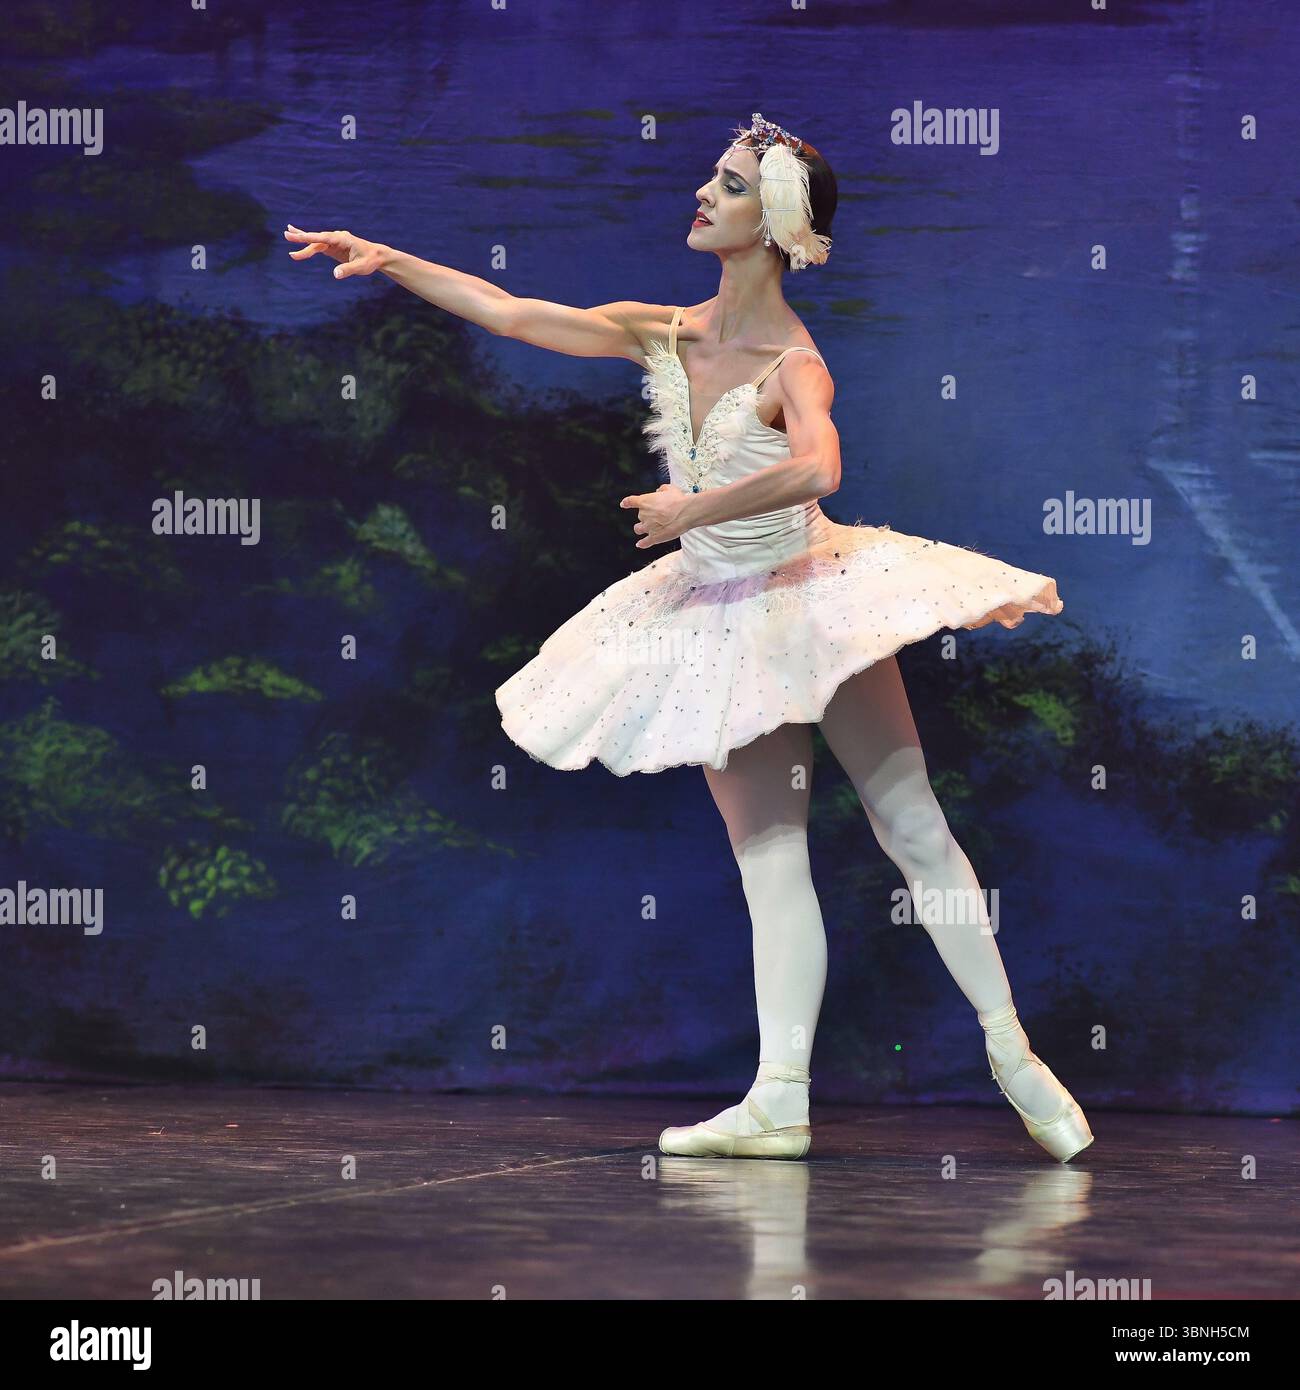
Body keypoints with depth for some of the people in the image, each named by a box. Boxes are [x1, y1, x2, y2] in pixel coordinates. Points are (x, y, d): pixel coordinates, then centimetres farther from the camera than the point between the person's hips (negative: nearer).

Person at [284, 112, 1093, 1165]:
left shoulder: (794, 367, -17)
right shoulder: (665, 336, 2)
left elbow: (815, 467, -38)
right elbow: (508, 313, 6)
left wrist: (695, 509, -29)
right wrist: (386, 260, 3)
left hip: (812, 597, -6)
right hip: (718, 619, 6)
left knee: (913, 828, -5)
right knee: (768, 861, 4)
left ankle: (1012, 1052, 0)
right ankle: (780, 1098, 1)